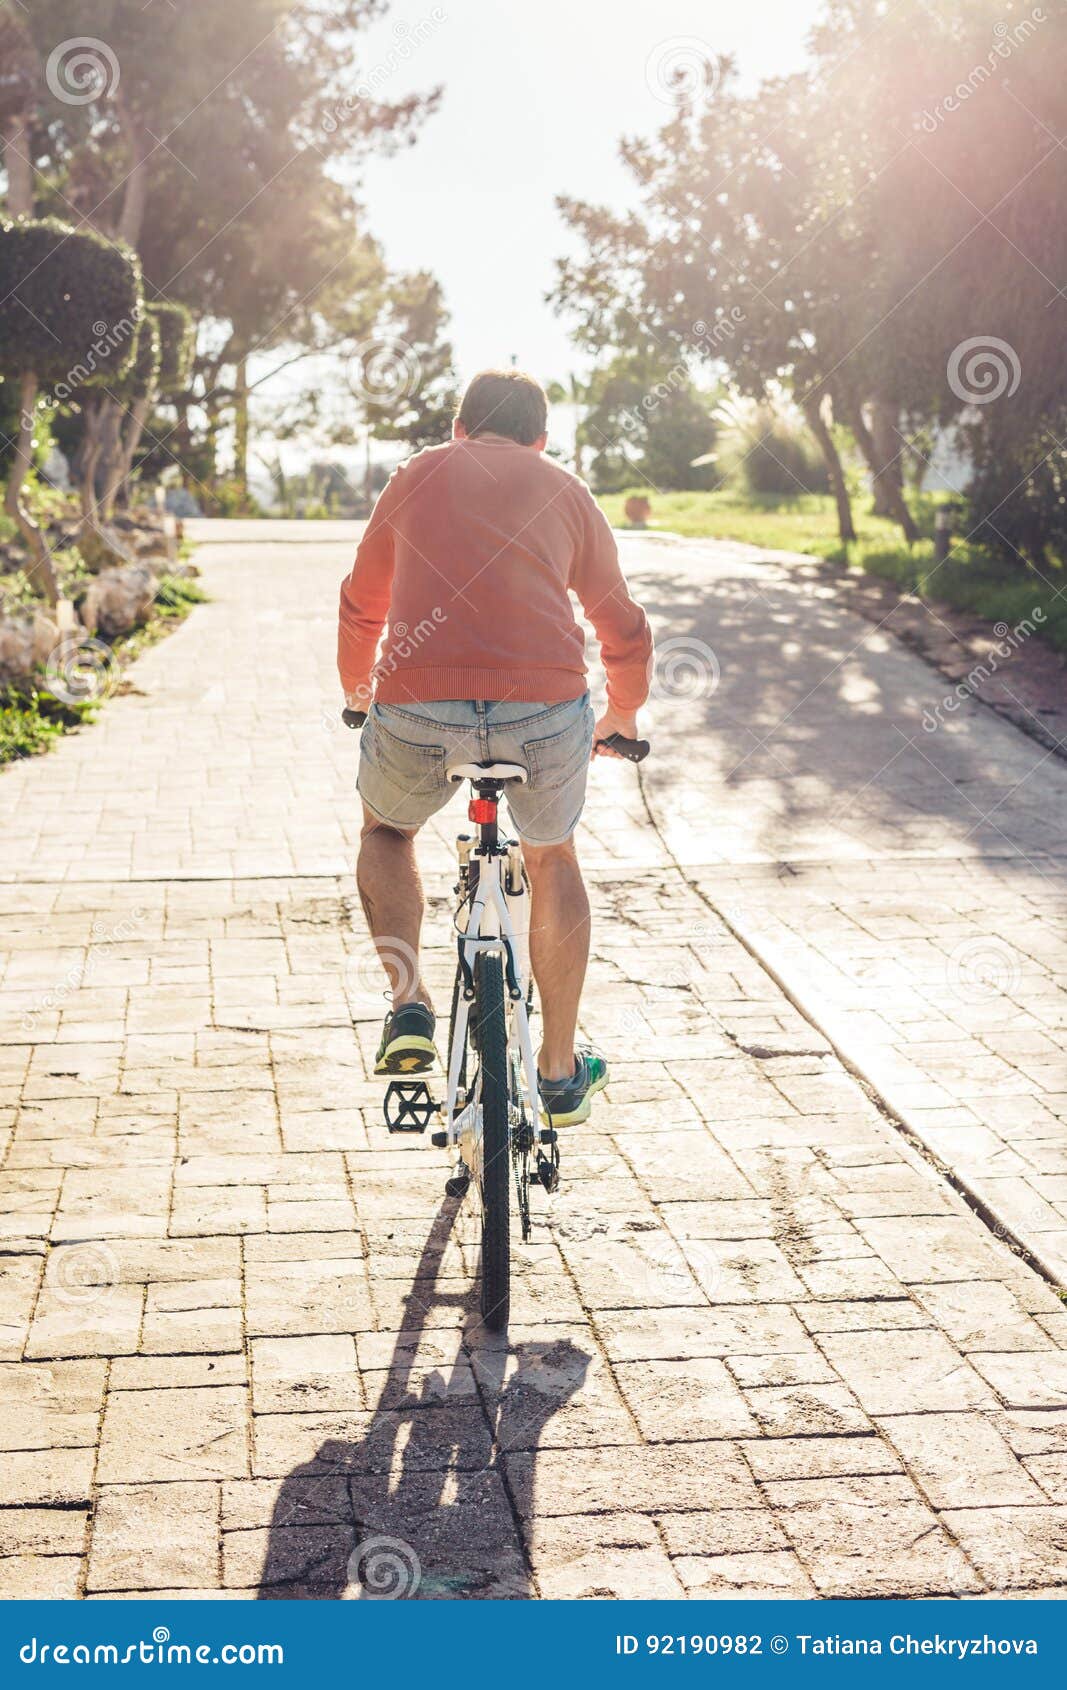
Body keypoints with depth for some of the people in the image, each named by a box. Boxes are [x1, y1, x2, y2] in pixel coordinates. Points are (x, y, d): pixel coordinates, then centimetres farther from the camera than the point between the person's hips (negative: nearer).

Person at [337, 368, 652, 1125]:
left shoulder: (416, 477, 22)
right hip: (546, 707, 0)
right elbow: (624, 629, 28)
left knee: (386, 831, 30)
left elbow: (362, 606, 32)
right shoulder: (567, 491, 21)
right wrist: (622, 716, 46)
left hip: (416, 706, 0)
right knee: (553, 860, 26)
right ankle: (561, 1073, 30)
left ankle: (410, 1004, 10)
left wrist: (358, 689, 51)